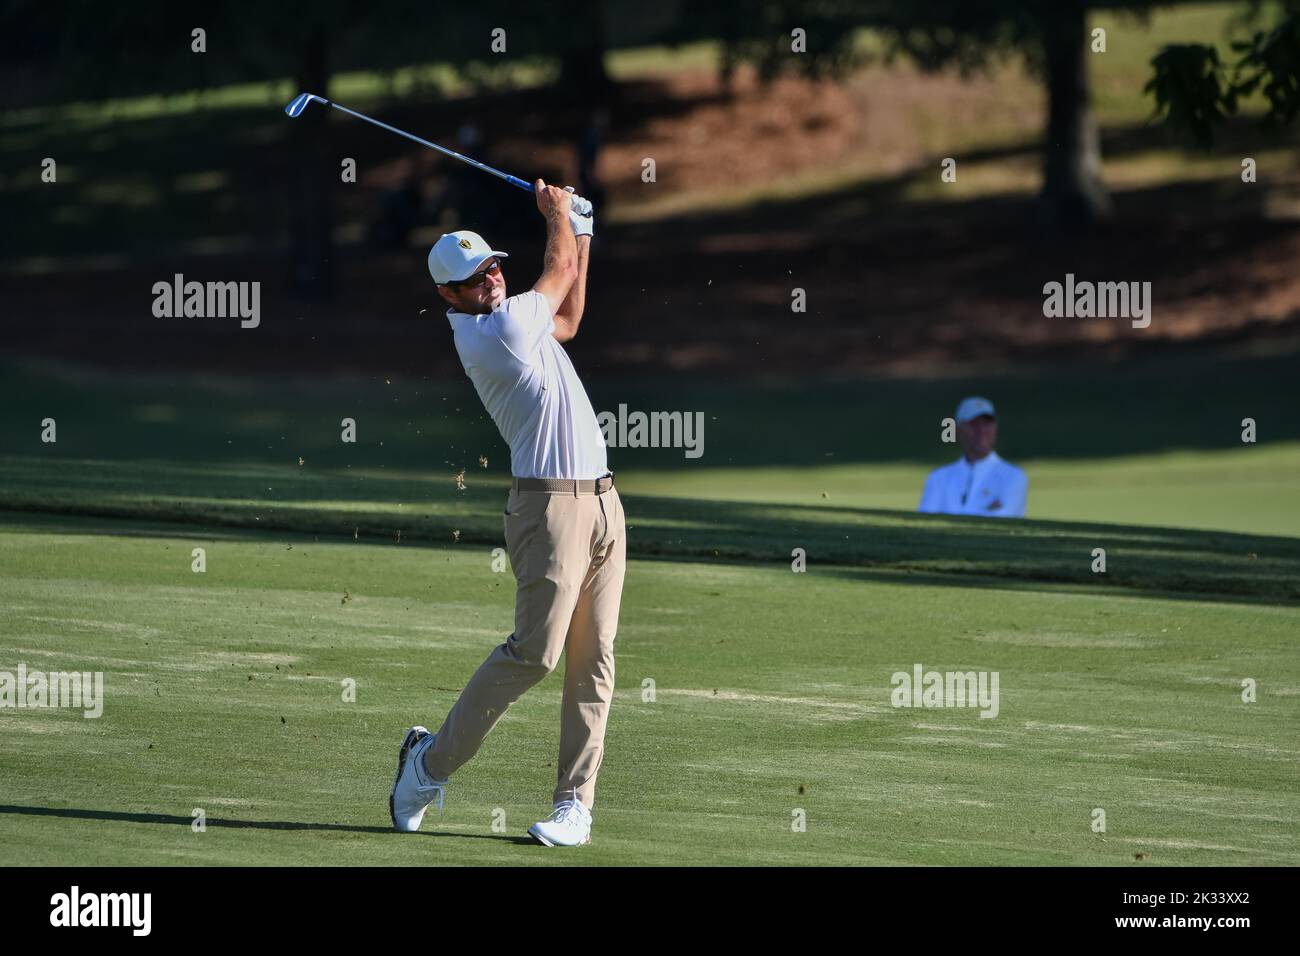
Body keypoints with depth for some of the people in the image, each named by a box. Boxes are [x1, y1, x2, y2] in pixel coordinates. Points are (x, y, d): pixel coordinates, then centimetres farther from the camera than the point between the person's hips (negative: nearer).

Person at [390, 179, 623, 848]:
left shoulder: (511, 322, 16)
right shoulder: (491, 334, -11)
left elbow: (567, 320, 37)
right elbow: (559, 269, 3)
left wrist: (581, 235, 33)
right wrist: (557, 214, 21)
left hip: (602, 501, 9)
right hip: (551, 506, -9)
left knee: (592, 661, 2)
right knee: (534, 651, -14)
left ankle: (575, 804, 1)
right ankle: (432, 760, 2)